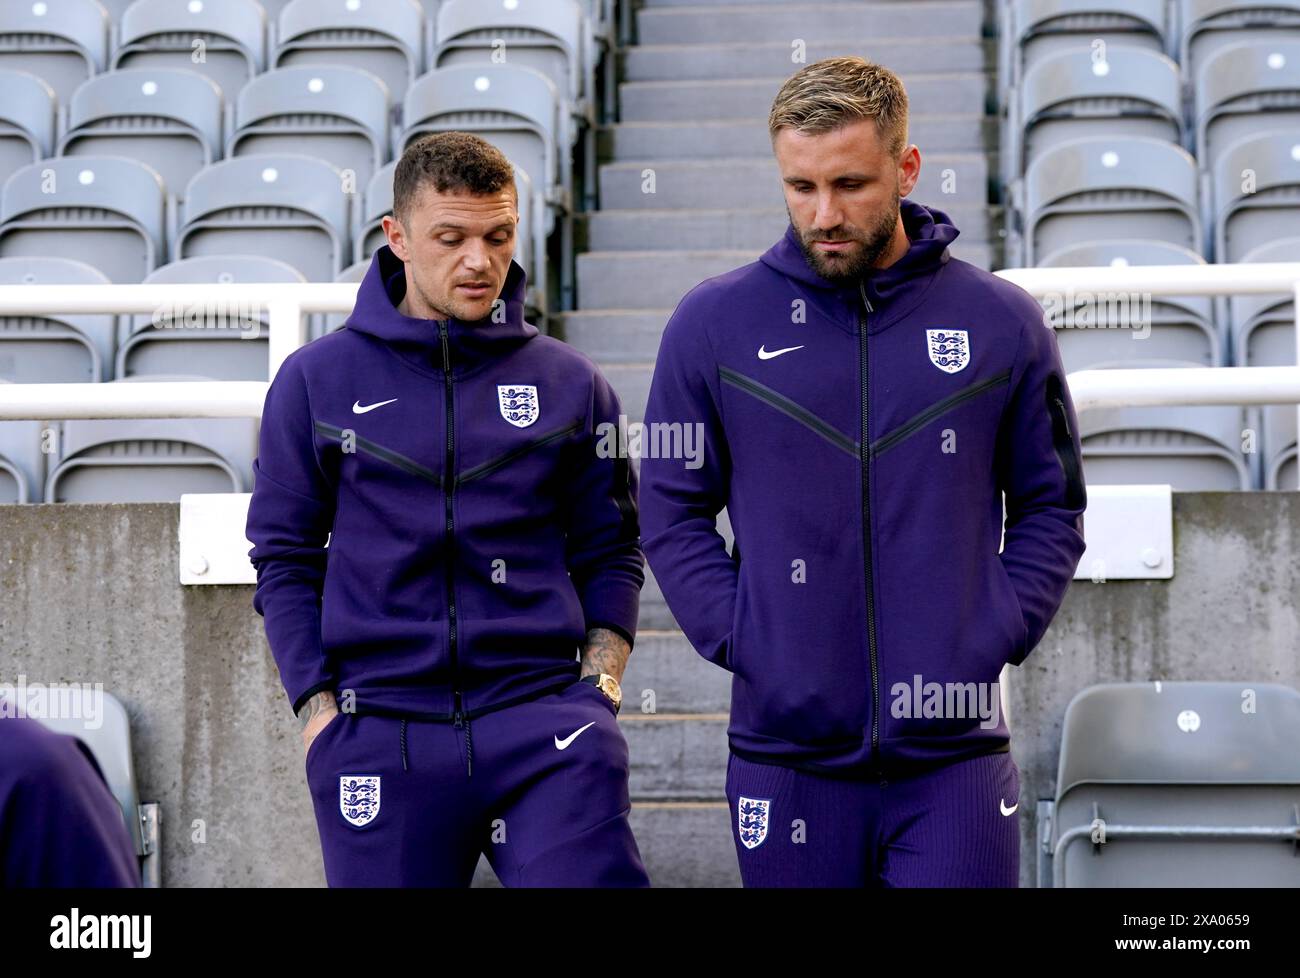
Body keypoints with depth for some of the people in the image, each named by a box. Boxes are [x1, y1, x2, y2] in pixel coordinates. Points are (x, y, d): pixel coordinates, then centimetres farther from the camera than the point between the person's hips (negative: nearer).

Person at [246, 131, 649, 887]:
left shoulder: (570, 383, 10)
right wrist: (320, 711, 0)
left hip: (545, 721, 0)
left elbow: (610, 550, 14)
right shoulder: (317, 382, 7)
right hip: (380, 732, 0)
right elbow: (285, 560, 8)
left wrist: (601, 681, 2)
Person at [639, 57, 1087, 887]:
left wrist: (995, 637, -3)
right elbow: (673, 511, 5)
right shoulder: (713, 323, 1)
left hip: (956, 755, 0)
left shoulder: (1004, 322, 3)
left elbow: (1052, 507, 10)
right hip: (786, 749, 0)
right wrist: (738, 639, -7)